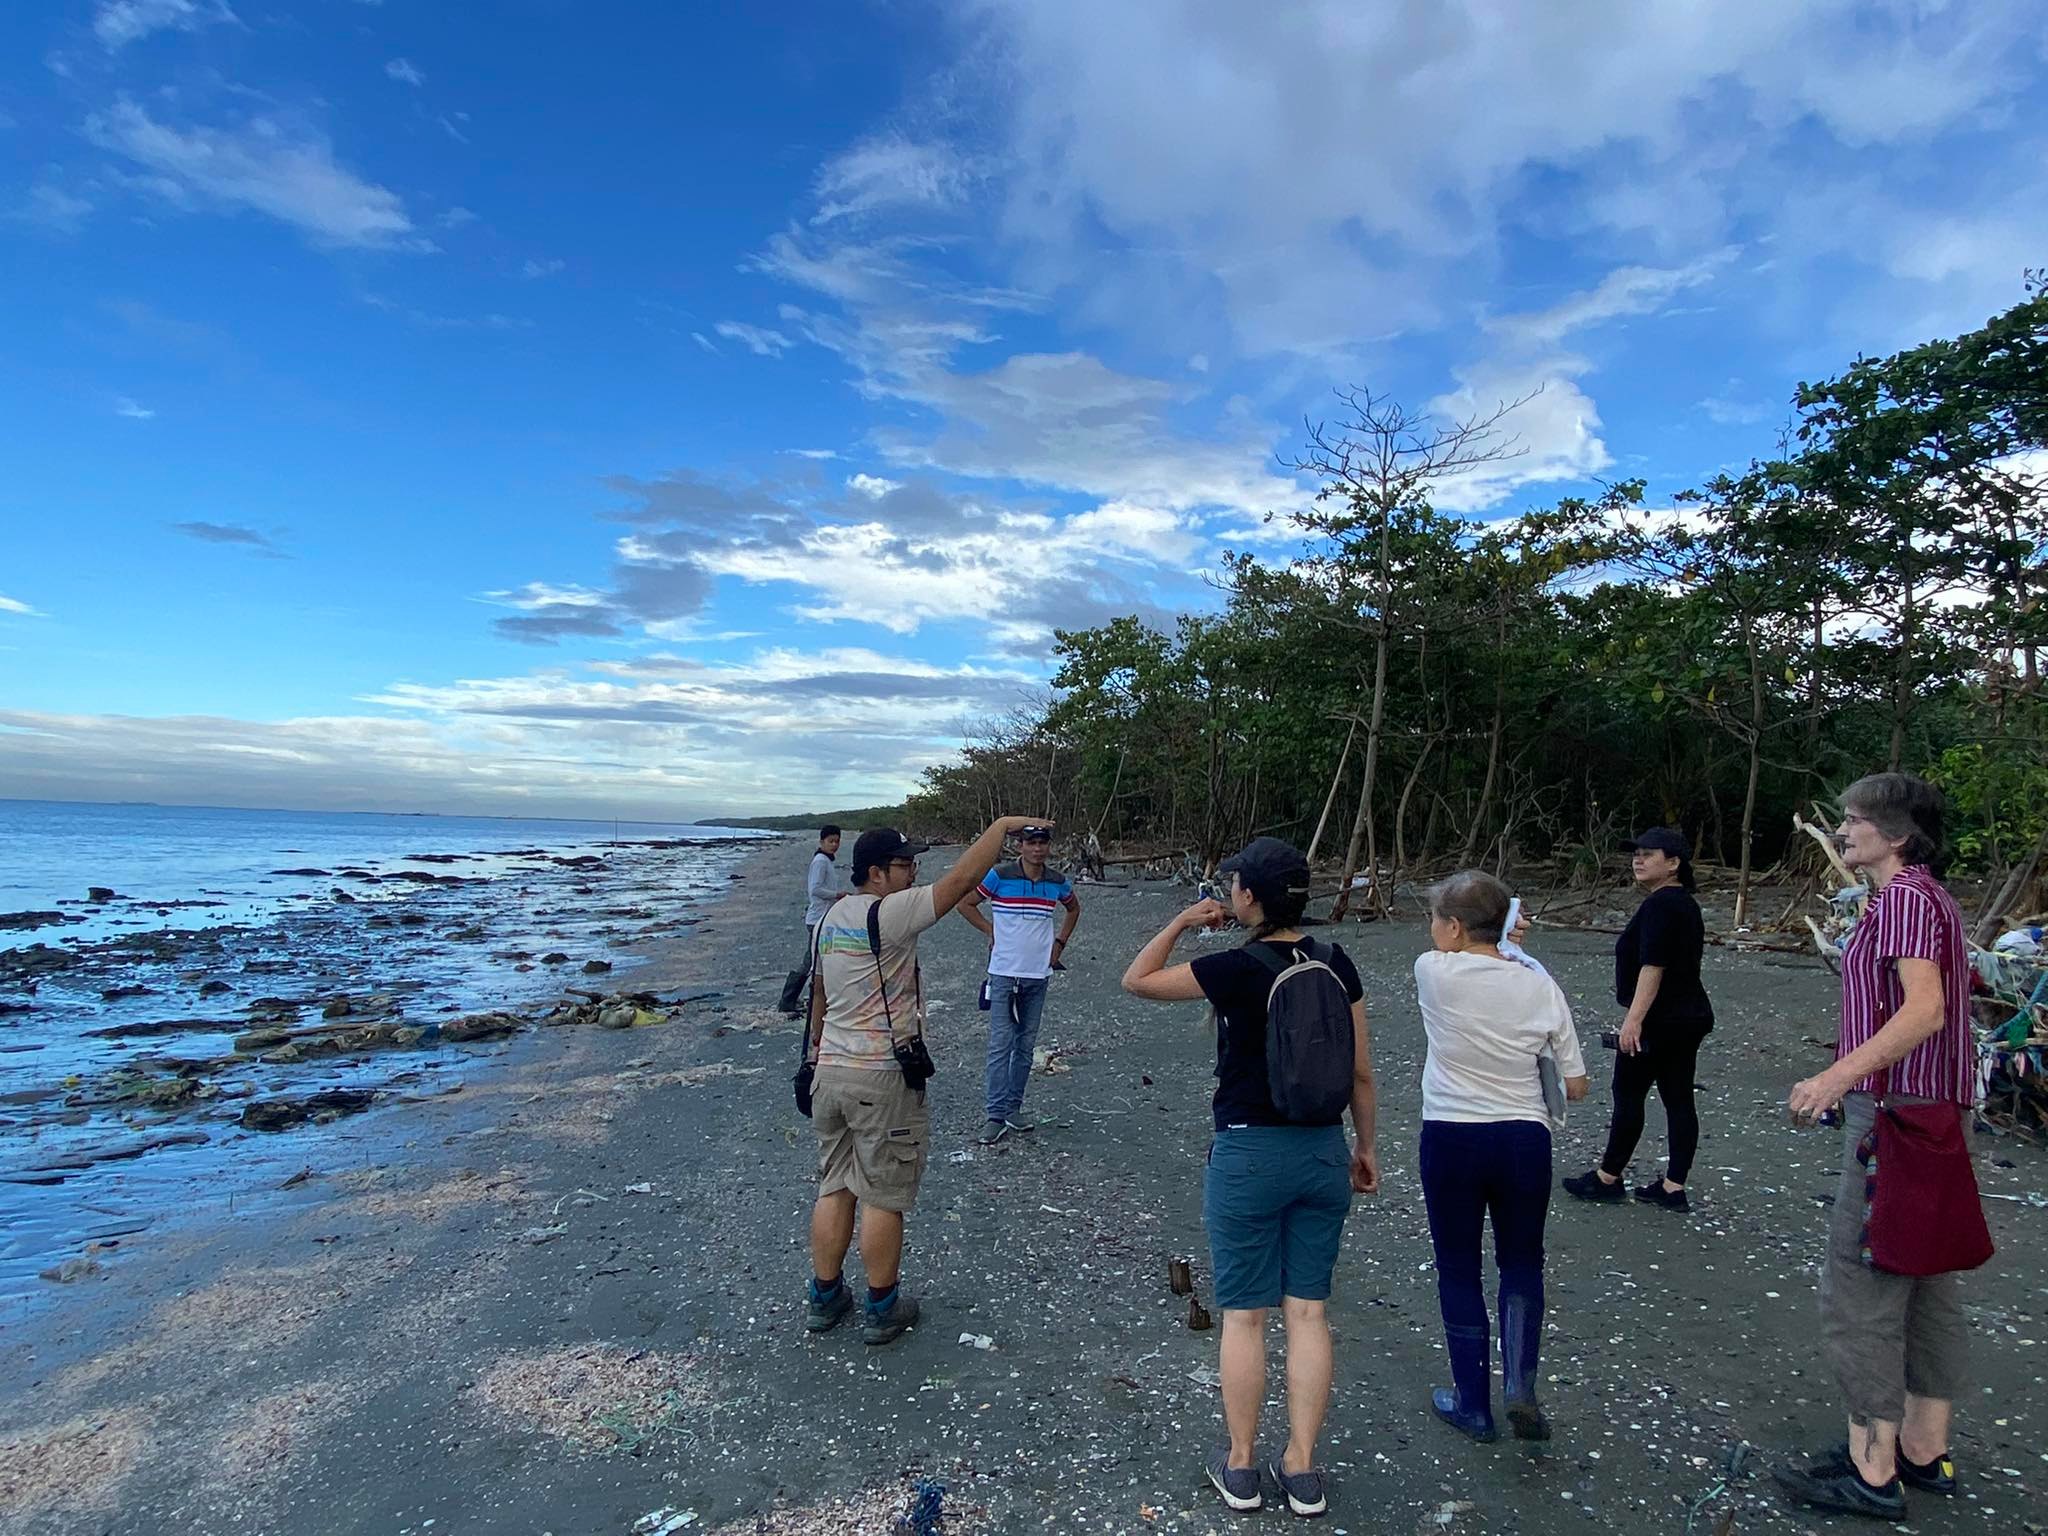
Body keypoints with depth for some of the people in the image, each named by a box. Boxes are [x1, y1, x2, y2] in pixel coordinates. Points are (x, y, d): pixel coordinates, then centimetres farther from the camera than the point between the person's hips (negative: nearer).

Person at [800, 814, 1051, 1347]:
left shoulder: (831, 917, 9)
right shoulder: (888, 914, -17)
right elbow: (959, 880, -23)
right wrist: (1003, 825, -15)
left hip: (831, 1070, 8)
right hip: (882, 1078, -8)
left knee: (834, 1188, 16)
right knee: (883, 1197, 5)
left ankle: (825, 1297, 27)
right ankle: (882, 1309, 17)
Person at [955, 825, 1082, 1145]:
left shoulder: (1058, 882, 2)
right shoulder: (999, 876, -10)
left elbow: (1074, 908, 23)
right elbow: (966, 903, 2)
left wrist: (1060, 942, 13)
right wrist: (990, 930, -1)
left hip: (1038, 975, 4)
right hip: (1004, 973, -4)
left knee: (1025, 1045, 11)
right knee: (1001, 1045, -5)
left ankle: (1014, 1108, 23)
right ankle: (997, 1117, 0)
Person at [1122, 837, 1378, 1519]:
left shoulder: (1237, 969, -17)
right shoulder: (1337, 966, -2)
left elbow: (1136, 980, -6)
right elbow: (1361, 1072, 4)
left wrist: (1181, 922, 2)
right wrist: (1365, 1146, 16)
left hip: (1248, 1153, -5)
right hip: (1323, 1151, 5)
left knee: (1244, 1315, 10)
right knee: (1307, 1311, 14)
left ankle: (1240, 1467, 23)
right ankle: (1302, 1469, 23)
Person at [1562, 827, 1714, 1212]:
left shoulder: (1659, 905, -18)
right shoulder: (1686, 903, 14)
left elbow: (1652, 966, -25)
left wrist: (1634, 1018, -27)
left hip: (1658, 1020, -10)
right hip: (1690, 1016, 10)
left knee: (1628, 1094, 2)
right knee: (1679, 1099, 9)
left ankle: (1607, 1177, 13)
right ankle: (1673, 1188, 14)